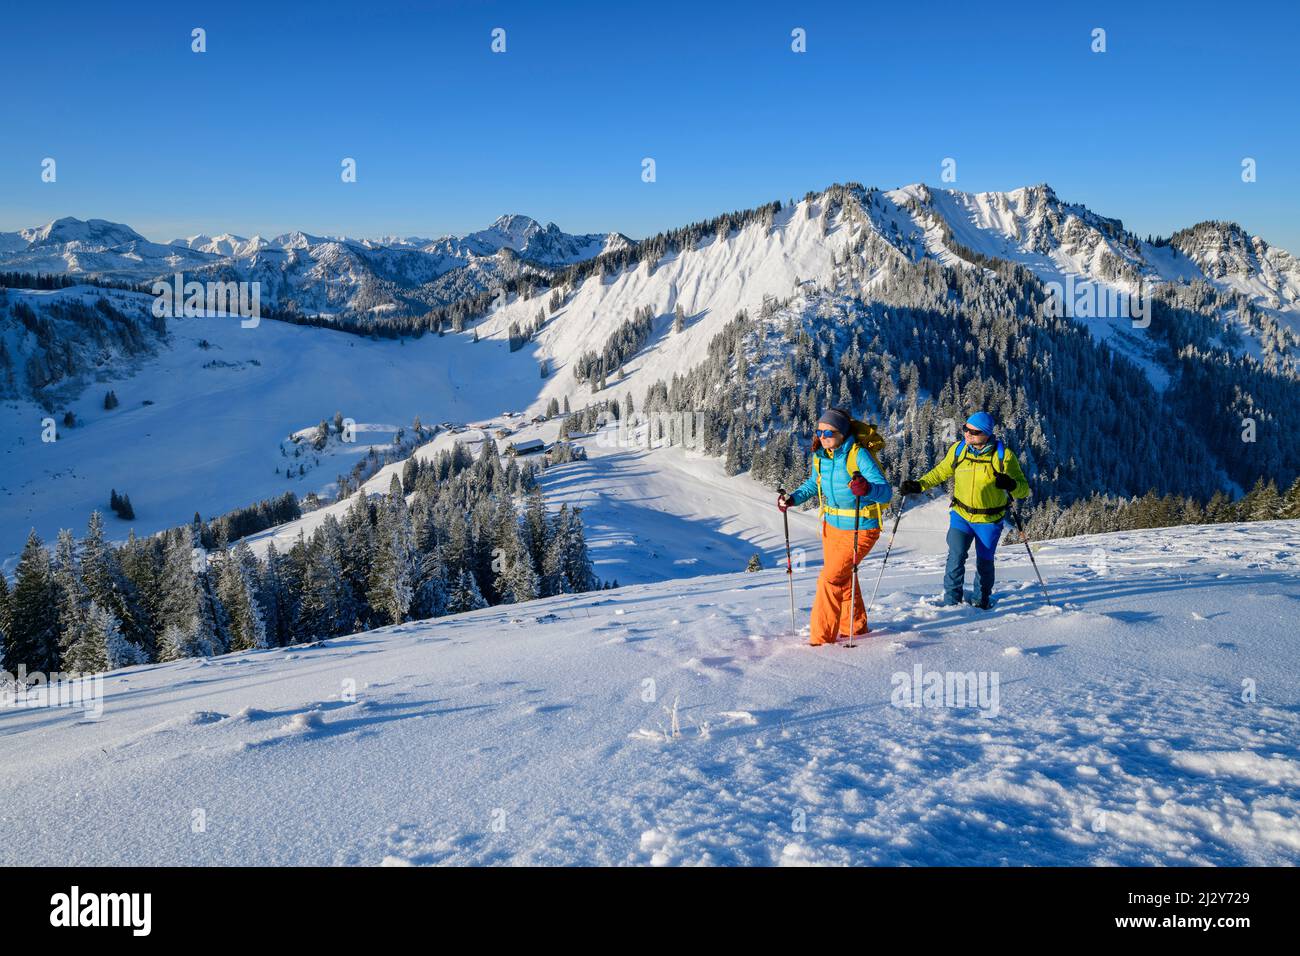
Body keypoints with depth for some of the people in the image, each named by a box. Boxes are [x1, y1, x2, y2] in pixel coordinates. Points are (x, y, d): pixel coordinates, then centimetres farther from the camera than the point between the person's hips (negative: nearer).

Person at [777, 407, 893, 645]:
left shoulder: (858, 455, -23)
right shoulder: (819, 455, -2)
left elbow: (886, 491, -30)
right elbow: (814, 483, 17)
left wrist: (866, 489, -51)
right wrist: (793, 498, 2)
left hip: (859, 529, -8)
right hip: (832, 525, 8)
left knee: (830, 580, -13)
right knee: (843, 579, 20)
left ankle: (821, 640, -3)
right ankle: (855, 629, 40)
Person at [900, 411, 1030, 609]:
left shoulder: (1003, 455, -15)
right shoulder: (958, 449, -6)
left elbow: (1024, 489, -12)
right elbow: (940, 472, 10)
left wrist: (1011, 485, -35)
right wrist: (918, 486, -3)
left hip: (990, 520, -1)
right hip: (961, 515, 1)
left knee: (984, 562, 11)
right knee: (956, 557, -11)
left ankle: (980, 601, 35)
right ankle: (951, 601, 3)